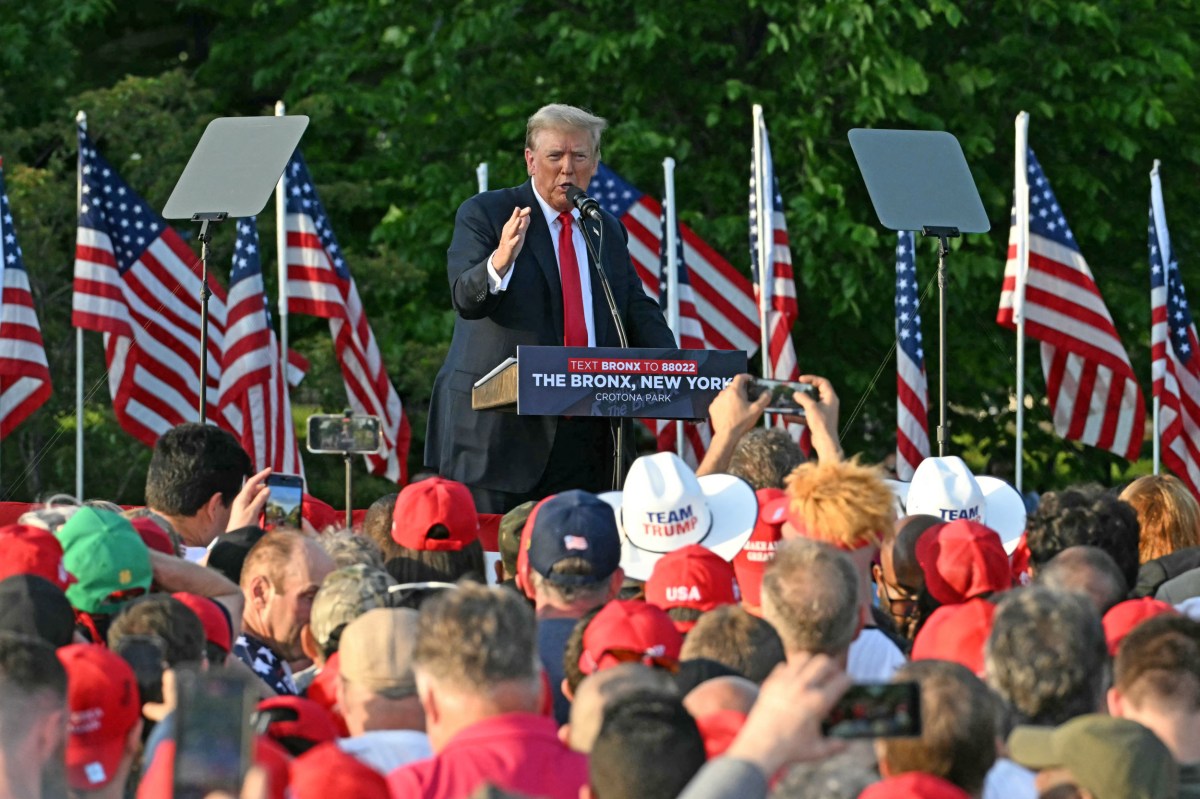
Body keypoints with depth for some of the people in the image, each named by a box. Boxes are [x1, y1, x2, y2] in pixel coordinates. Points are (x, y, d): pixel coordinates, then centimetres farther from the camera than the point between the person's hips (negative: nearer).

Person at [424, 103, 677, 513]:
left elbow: (638, 310, 14)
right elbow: (466, 298, -13)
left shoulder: (607, 231, 17)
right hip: (499, 425, -4)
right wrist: (499, 264, -36)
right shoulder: (484, 214, 1)